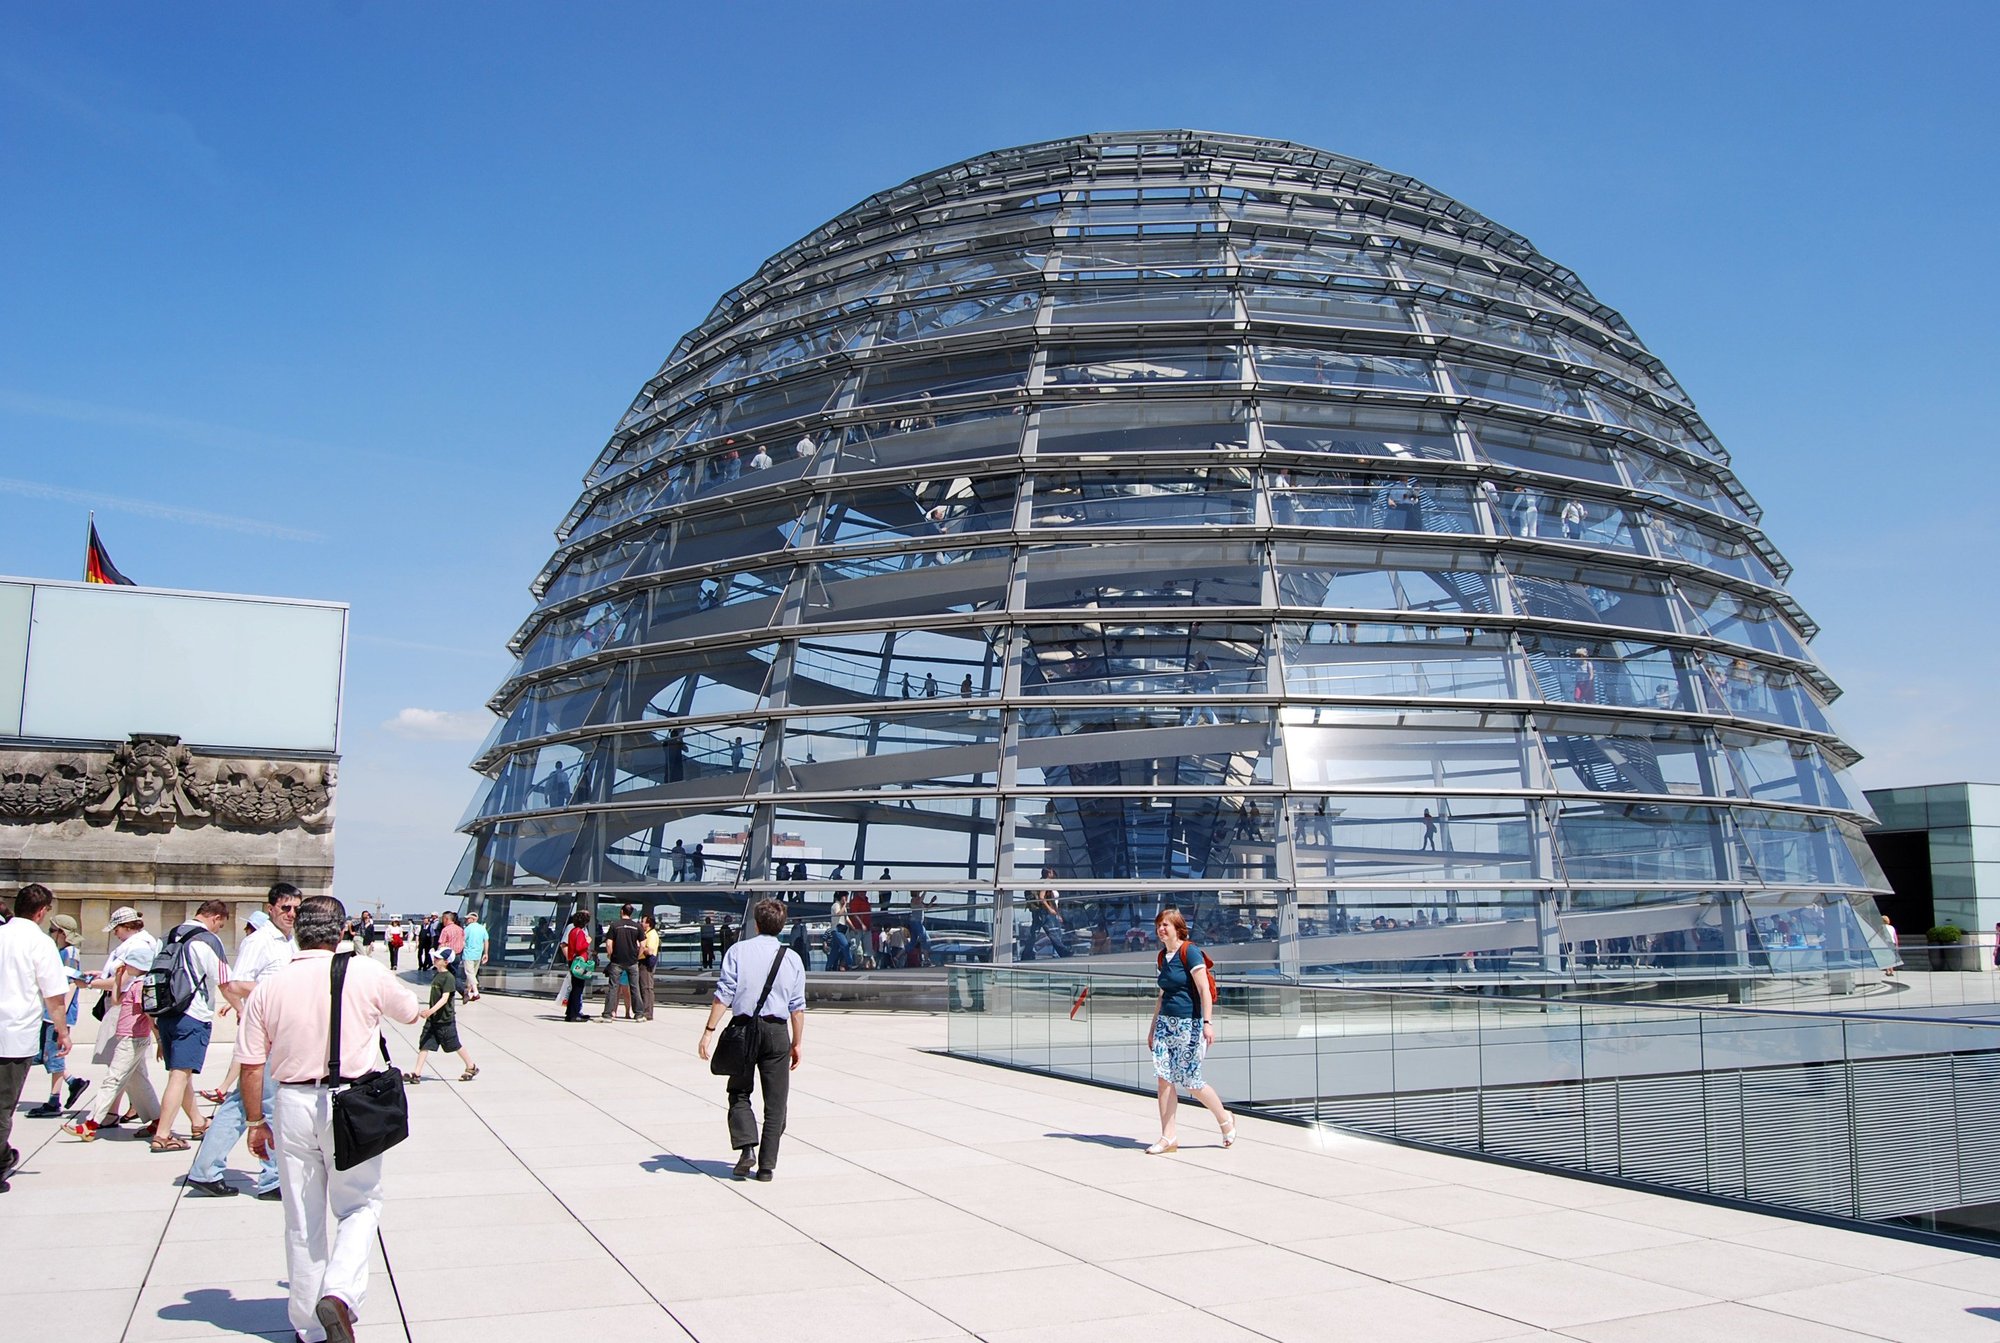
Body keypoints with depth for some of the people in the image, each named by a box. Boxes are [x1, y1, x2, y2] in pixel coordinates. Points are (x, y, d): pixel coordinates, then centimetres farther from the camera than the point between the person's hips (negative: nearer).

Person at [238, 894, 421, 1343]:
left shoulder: (268, 987, -3)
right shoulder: (366, 974, -7)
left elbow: (251, 1066, 0)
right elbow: (410, 1011, 11)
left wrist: (256, 1122, 12)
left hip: (293, 1104, 2)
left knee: (303, 1219, 15)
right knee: (360, 1205, 13)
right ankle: (340, 1292, -10)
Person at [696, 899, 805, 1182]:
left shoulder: (738, 951, -1)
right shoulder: (792, 958, 5)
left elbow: (723, 995, -7)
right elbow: (797, 1007, 5)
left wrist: (709, 1031, -4)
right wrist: (797, 1043, 12)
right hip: (778, 1031, 1)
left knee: (739, 1094, 14)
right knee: (775, 1102, 8)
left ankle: (747, 1148, -5)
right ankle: (766, 1166, 7)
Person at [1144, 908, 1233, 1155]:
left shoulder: (1189, 952, -11)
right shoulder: (1163, 956, 12)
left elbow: (1204, 990, -15)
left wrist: (1207, 1022, -23)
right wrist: (1153, 1025, 23)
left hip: (1188, 1023, -7)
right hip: (1165, 1022, 7)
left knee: (1190, 1081, -2)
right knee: (1164, 1078, 0)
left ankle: (1224, 1119, 22)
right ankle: (1168, 1137, 6)